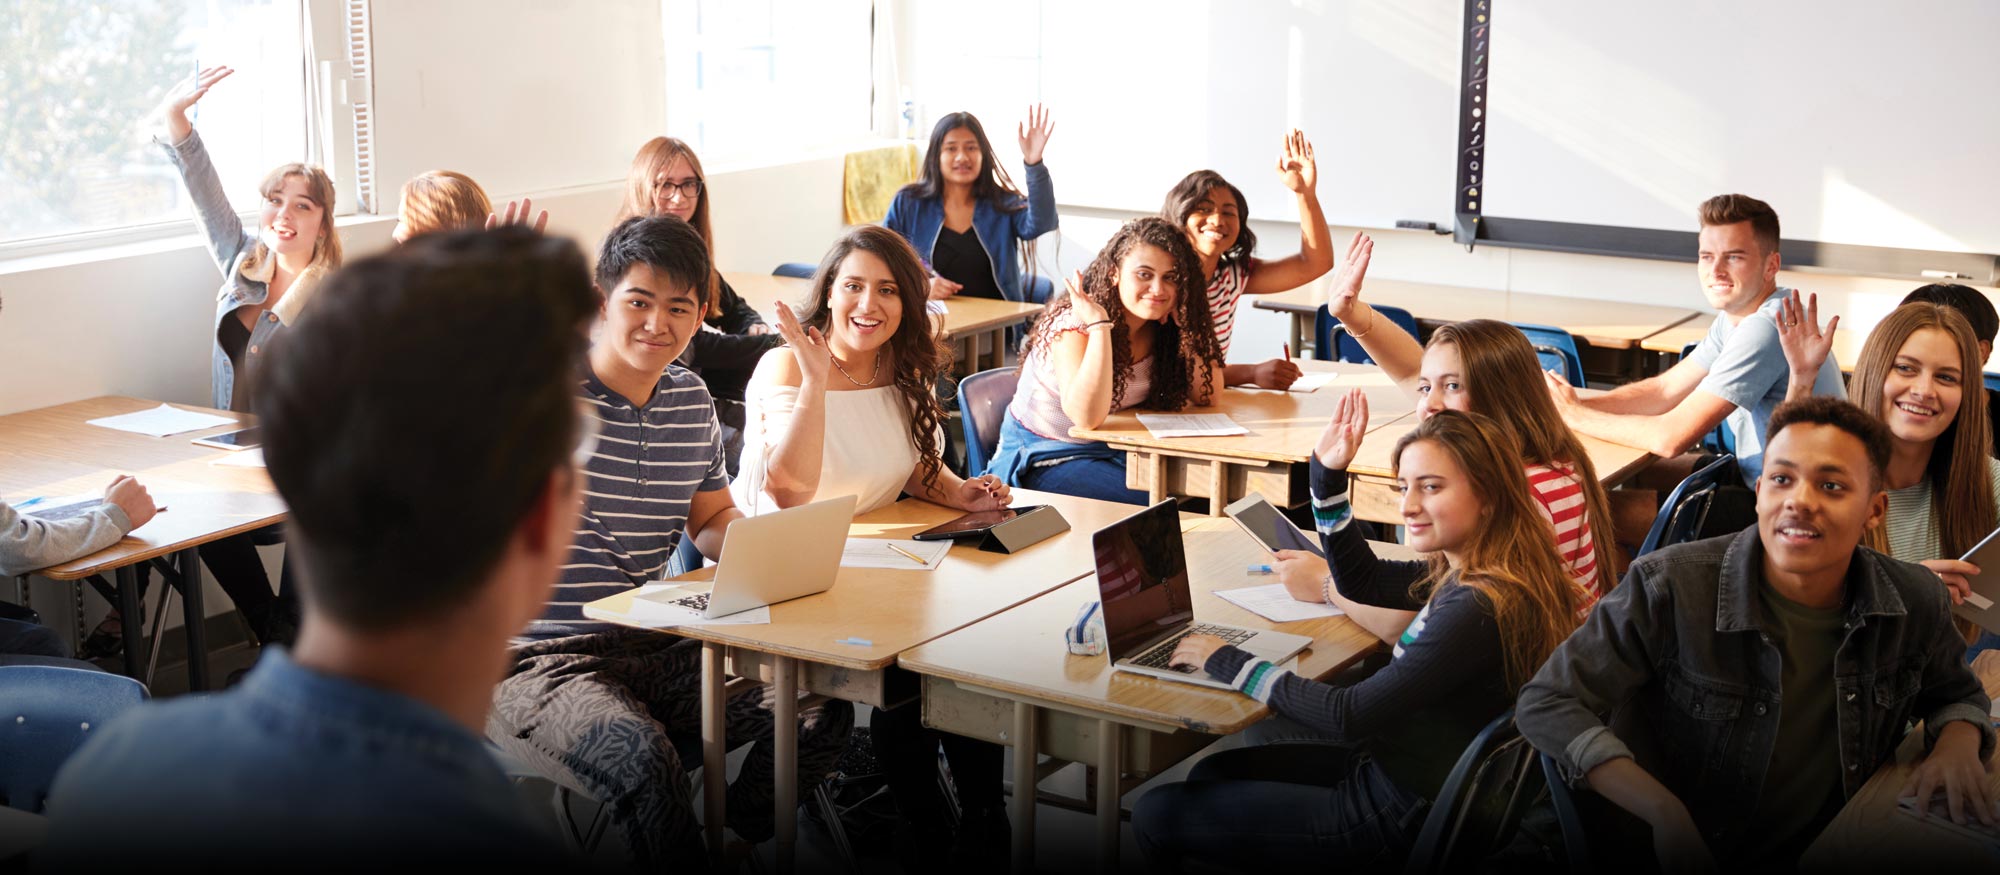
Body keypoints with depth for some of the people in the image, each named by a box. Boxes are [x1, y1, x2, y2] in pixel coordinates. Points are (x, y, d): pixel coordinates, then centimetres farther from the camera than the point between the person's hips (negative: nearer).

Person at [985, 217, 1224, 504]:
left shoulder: (1161, 329, -2)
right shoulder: (1074, 323, -21)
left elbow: (1208, 396, -5)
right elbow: (1088, 417, -34)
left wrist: (1189, 325, -15)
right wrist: (1099, 325, -35)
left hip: (1114, 452, 6)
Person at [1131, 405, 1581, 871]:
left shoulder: (1478, 610, -29)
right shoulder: (1466, 572, -1)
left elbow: (1350, 716, -27)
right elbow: (1364, 581, 17)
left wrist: (1231, 665, -15)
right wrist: (1328, 477, 6)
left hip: (1400, 816, -9)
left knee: (1157, 814, -1)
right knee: (1211, 774, 23)